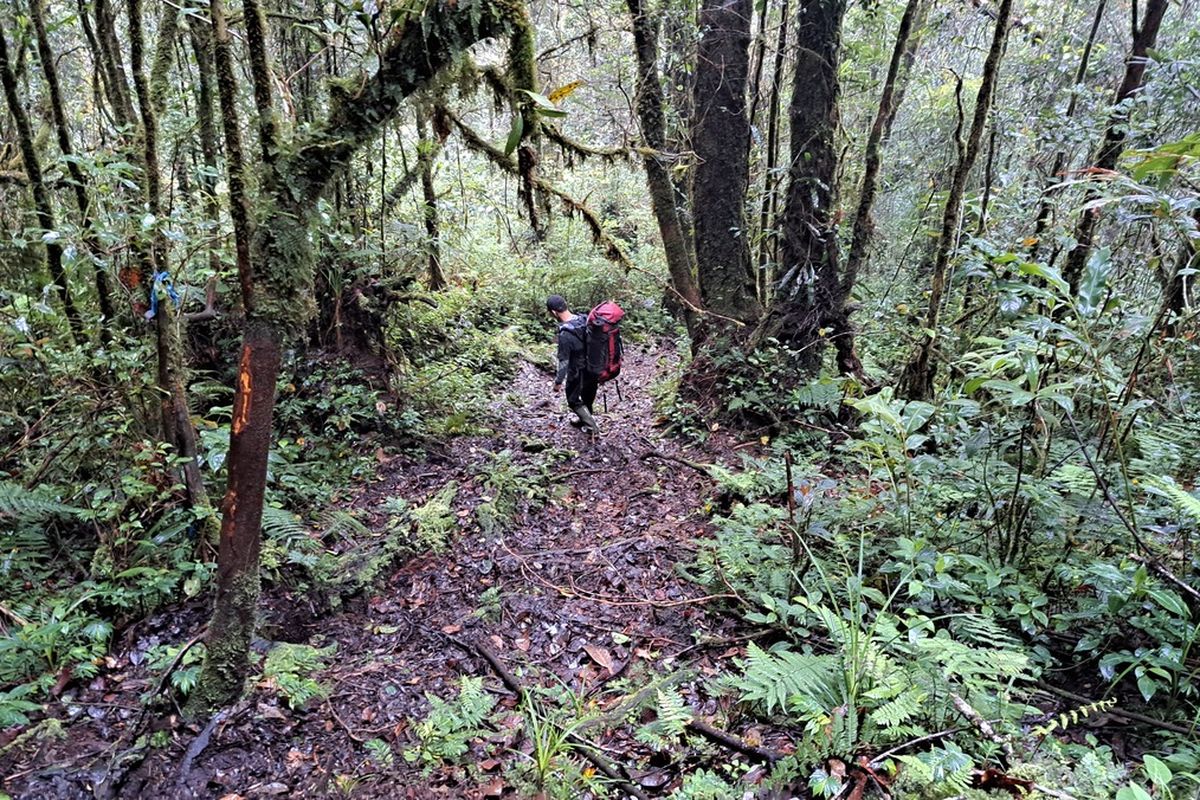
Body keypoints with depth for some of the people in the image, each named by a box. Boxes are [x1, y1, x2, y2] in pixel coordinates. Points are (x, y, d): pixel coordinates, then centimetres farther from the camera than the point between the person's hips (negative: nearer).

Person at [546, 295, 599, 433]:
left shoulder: (564, 335, -31)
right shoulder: (584, 320, -10)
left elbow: (563, 361, -25)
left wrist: (558, 381, -12)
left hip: (578, 374, -7)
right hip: (592, 369, 7)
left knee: (573, 401, 17)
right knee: (588, 397, 27)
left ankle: (592, 426, 22)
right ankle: (584, 419, 48)